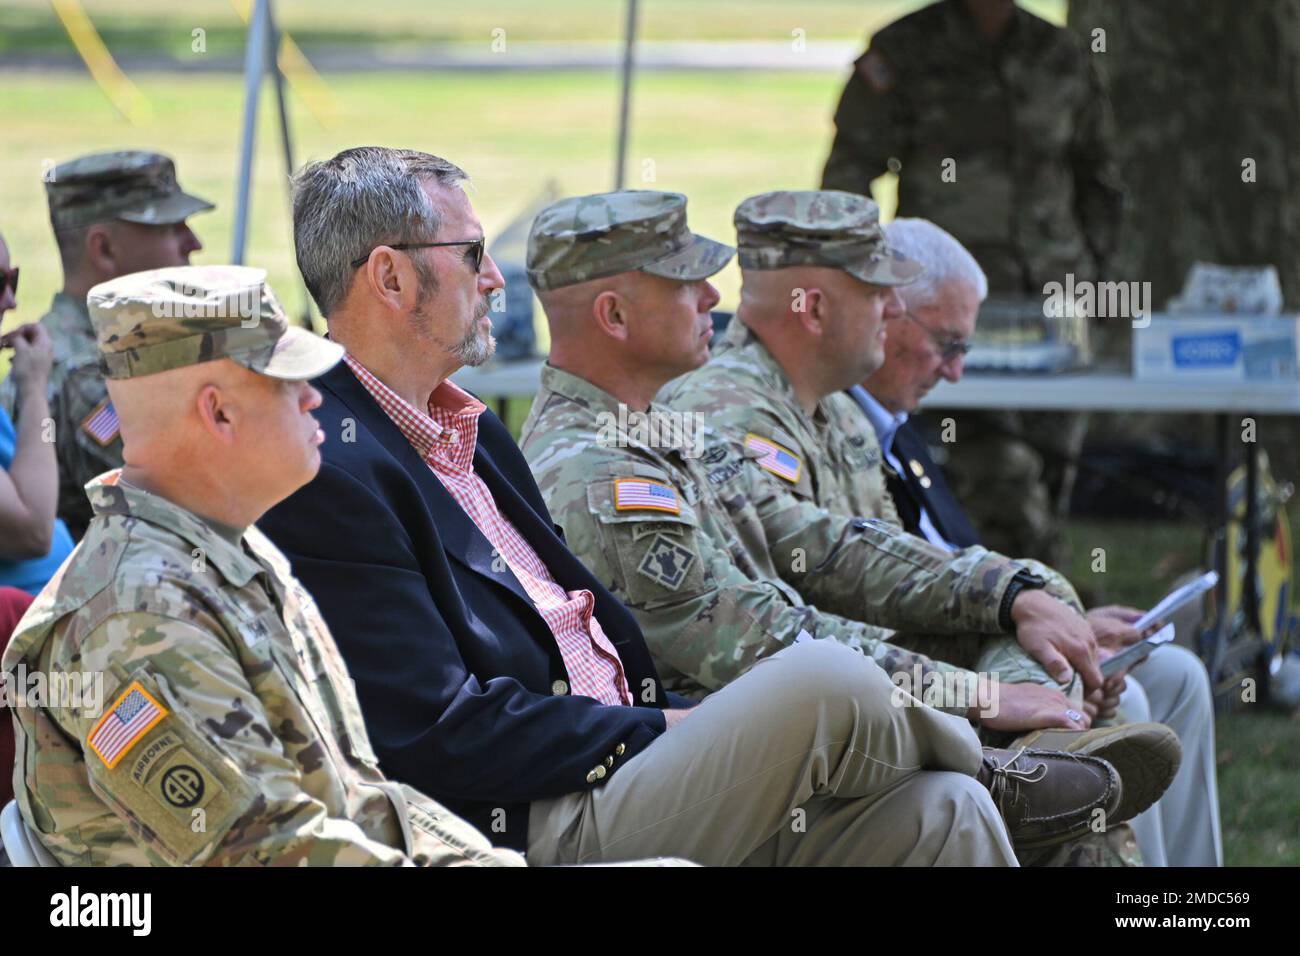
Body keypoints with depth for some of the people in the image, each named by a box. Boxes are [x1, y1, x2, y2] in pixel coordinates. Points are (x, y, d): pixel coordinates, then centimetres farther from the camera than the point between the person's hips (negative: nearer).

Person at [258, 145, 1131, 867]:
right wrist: (662, 731, -12)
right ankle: (984, 769, 10)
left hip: (618, 765, 10)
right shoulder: (336, 471, -14)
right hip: (534, 831, -10)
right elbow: (442, 734, -19)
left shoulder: (470, 433, 20)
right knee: (823, 680, -21)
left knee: (940, 808, -6)